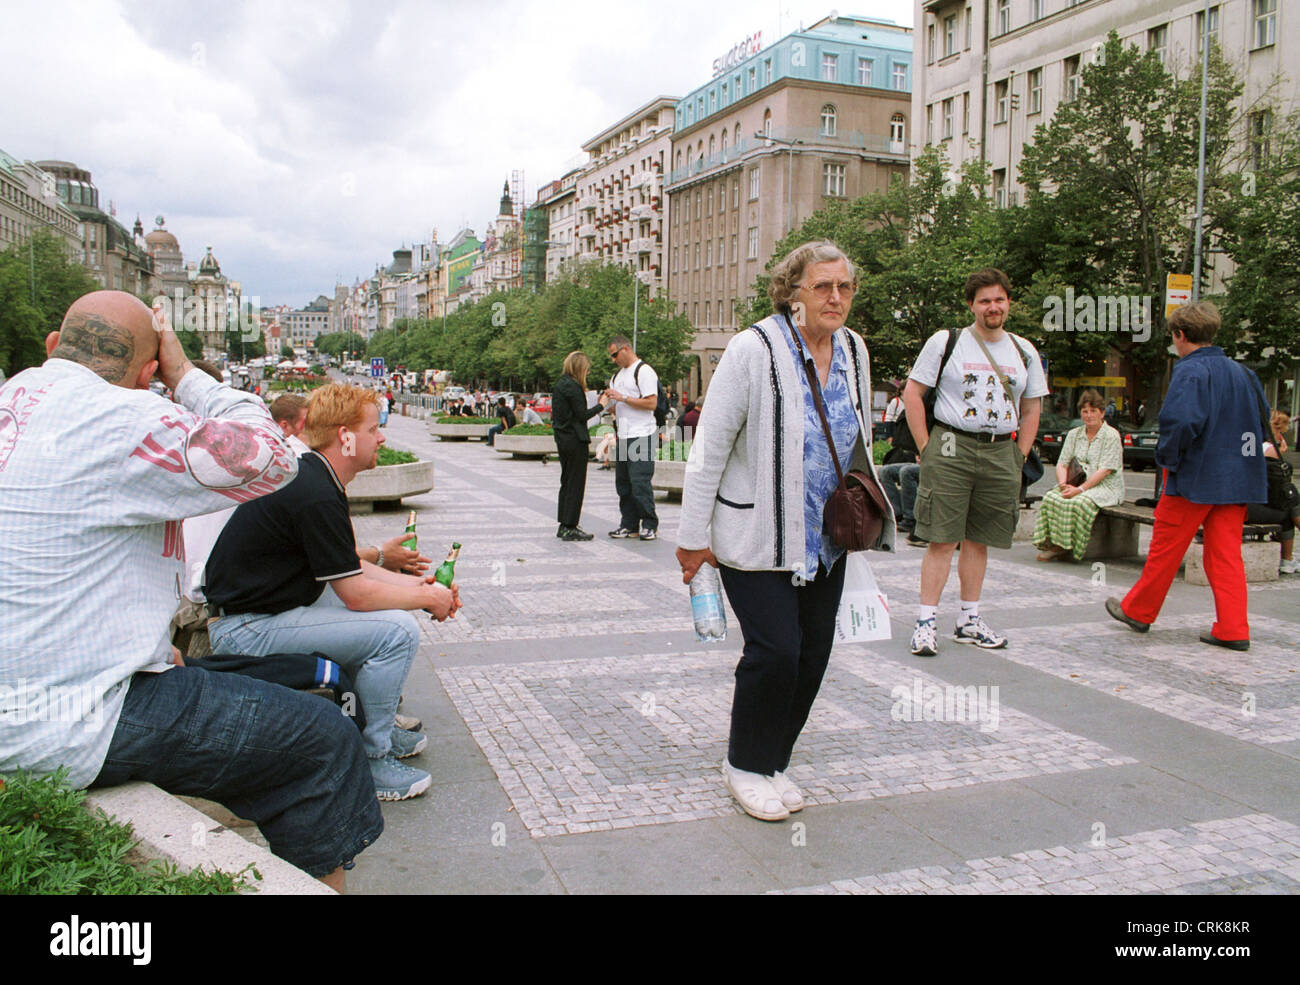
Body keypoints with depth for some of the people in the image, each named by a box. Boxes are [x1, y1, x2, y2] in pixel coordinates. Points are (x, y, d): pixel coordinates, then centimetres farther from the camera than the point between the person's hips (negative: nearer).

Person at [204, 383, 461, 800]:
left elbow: (347, 567, 14)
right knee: (398, 629, -20)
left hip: (256, 606, 11)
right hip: (247, 630, -11)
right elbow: (356, 592, -21)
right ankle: (373, 758, -6)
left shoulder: (308, 472, 8)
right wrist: (428, 599, -7)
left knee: (391, 603, 17)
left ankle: (378, 726, 24)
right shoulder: (318, 496, -24)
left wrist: (415, 583, 7)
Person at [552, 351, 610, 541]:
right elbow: (582, 415, -17)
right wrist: (601, 405, -6)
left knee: (567, 482, 15)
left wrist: (596, 406, 13)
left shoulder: (560, 384, 13)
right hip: (575, 440, -10)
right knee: (576, 484, -3)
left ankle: (564, 526, 20)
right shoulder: (573, 387, -16)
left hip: (563, 439, 10)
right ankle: (570, 528, 0)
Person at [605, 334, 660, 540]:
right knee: (623, 483, 9)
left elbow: (651, 403, -18)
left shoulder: (644, 371, -8)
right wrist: (610, 400, 5)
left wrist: (622, 398, -16)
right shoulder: (618, 374, 20)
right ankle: (629, 525, 16)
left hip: (641, 436, -9)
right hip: (623, 436, 9)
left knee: (640, 483, -10)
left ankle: (650, 525, -1)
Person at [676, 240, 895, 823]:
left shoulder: (854, 351, 6)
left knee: (813, 651, 8)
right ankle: (746, 766, 14)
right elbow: (710, 445, -12)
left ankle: (771, 764, 26)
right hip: (758, 536, -6)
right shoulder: (754, 349, -14)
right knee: (775, 650, -9)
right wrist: (694, 533, -11)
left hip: (826, 539, 7)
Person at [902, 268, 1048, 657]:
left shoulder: (1024, 353, 13)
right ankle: (926, 621, -1)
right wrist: (926, 448, -5)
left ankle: (969, 620, 19)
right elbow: (912, 393, 0)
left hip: (1000, 453, 4)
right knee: (942, 539, -6)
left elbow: (1030, 410, 20)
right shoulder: (946, 342, 1)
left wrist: (1018, 458, 10)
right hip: (951, 449, -4)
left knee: (979, 541, 9)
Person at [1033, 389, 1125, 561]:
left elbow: (1105, 470, -13)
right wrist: (1063, 483, -13)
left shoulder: (1112, 435, -3)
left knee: (1080, 502, -34)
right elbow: (1062, 463, 9)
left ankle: (1073, 547, -23)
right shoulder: (1074, 434, 14)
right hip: (1078, 483, 5)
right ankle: (1054, 544, -22)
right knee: (1051, 497, -24)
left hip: (1106, 487, -5)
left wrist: (1080, 489, -21)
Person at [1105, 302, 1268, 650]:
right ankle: (1233, 629, 7)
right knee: (1226, 553, 9)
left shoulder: (1191, 371, -13)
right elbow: (1261, 424, 18)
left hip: (1195, 478, -7)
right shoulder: (1241, 372, 11)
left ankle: (1137, 611, 19)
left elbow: (1181, 421, -27)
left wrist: (1167, 458, -13)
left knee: (1165, 549, 6)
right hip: (1237, 478, 7)